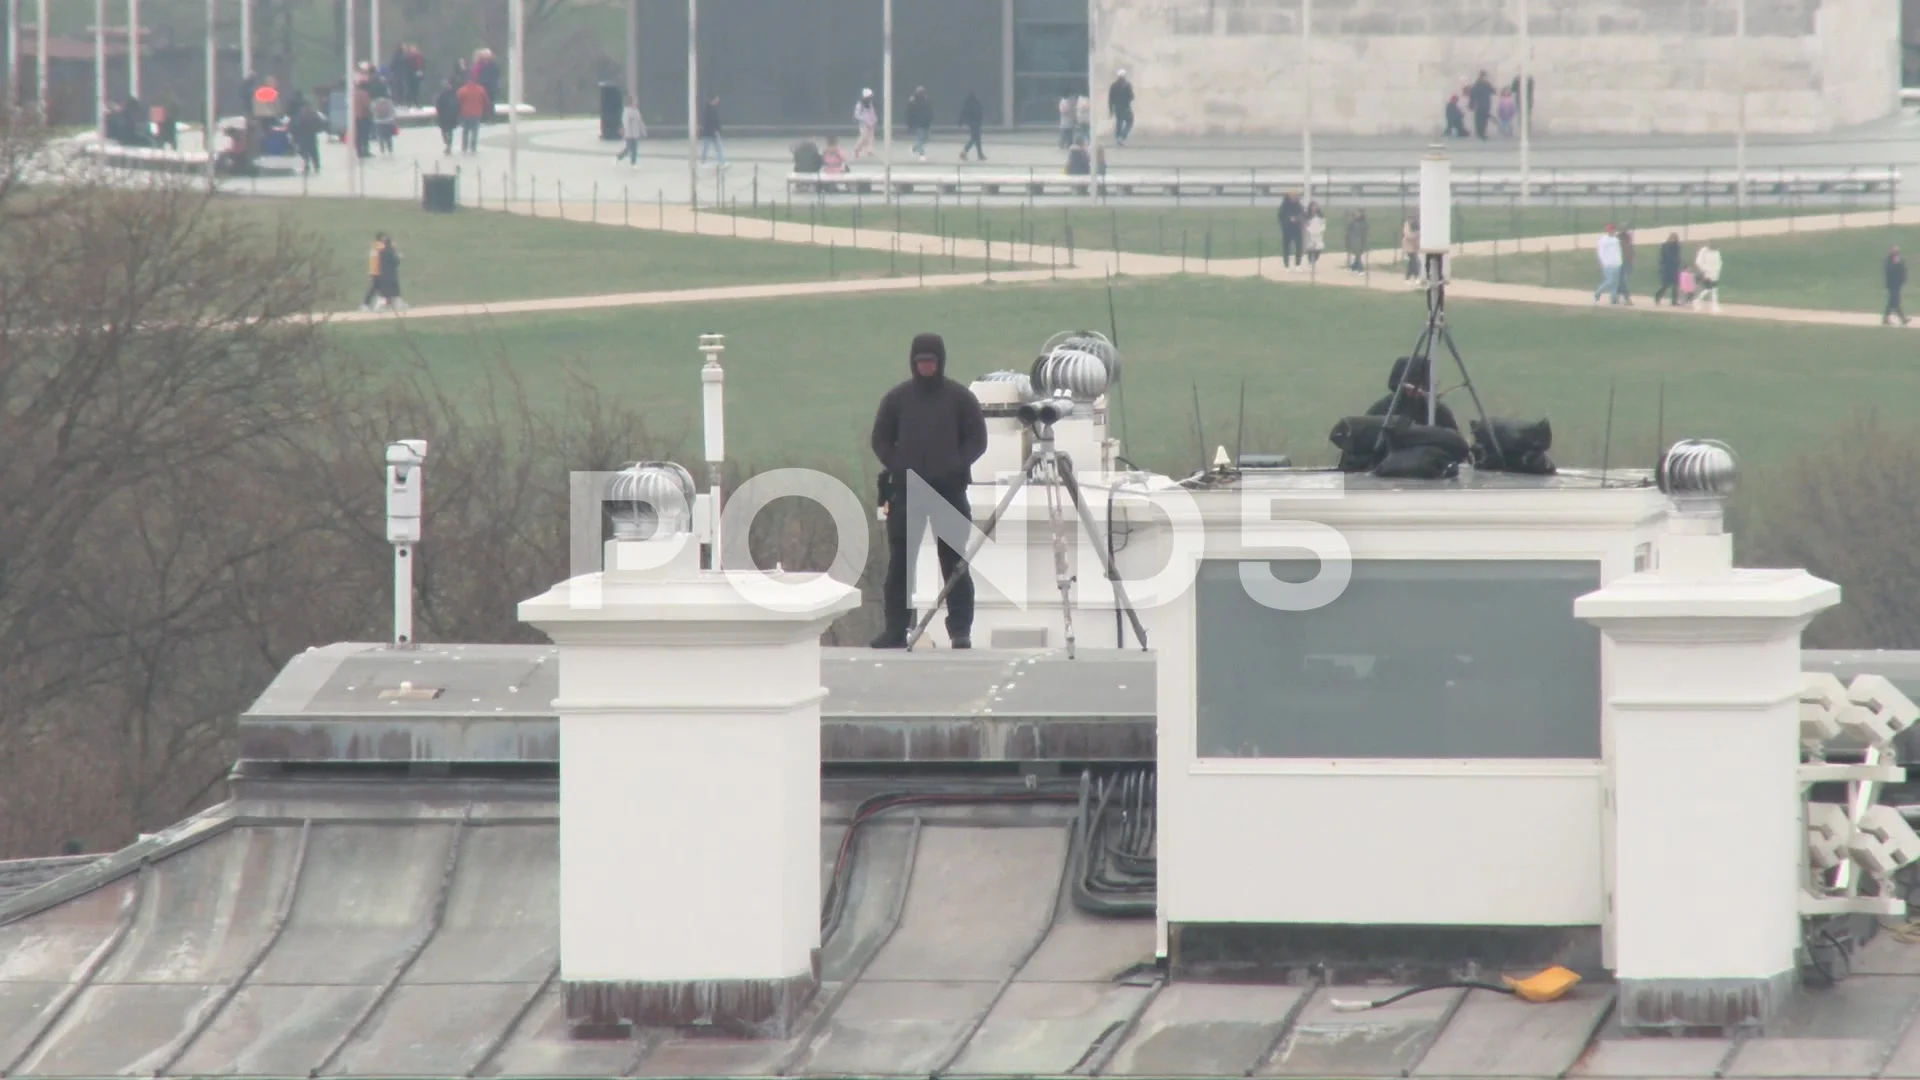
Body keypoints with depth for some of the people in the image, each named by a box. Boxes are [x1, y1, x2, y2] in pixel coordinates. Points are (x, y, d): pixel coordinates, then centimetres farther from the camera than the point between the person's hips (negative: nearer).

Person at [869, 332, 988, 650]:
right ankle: (896, 628, 3)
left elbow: (977, 439, 3)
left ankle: (961, 630, 2)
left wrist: (956, 467, -11)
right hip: (906, 489, 2)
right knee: (900, 561, 0)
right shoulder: (897, 398, 6)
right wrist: (896, 466, -6)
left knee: (954, 560, -1)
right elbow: (881, 438, 10)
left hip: (950, 489, -2)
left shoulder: (960, 398, 2)